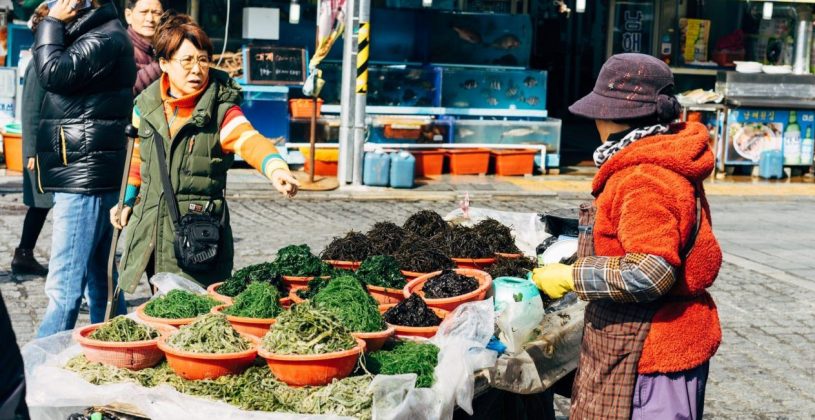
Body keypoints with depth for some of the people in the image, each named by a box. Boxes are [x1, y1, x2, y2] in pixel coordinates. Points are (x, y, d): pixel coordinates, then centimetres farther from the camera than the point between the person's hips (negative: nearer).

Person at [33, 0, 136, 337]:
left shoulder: (106, 38, -12)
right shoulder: (91, 34, 19)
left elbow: (52, 73, -19)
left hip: (85, 178, -11)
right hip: (82, 175, 11)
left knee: (63, 287, -11)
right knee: (100, 281, 16)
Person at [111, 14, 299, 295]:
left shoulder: (221, 110, -10)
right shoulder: (146, 104, 3)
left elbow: (250, 141, -29)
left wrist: (276, 169, -48)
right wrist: (127, 201, 22)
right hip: (151, 226, 4)